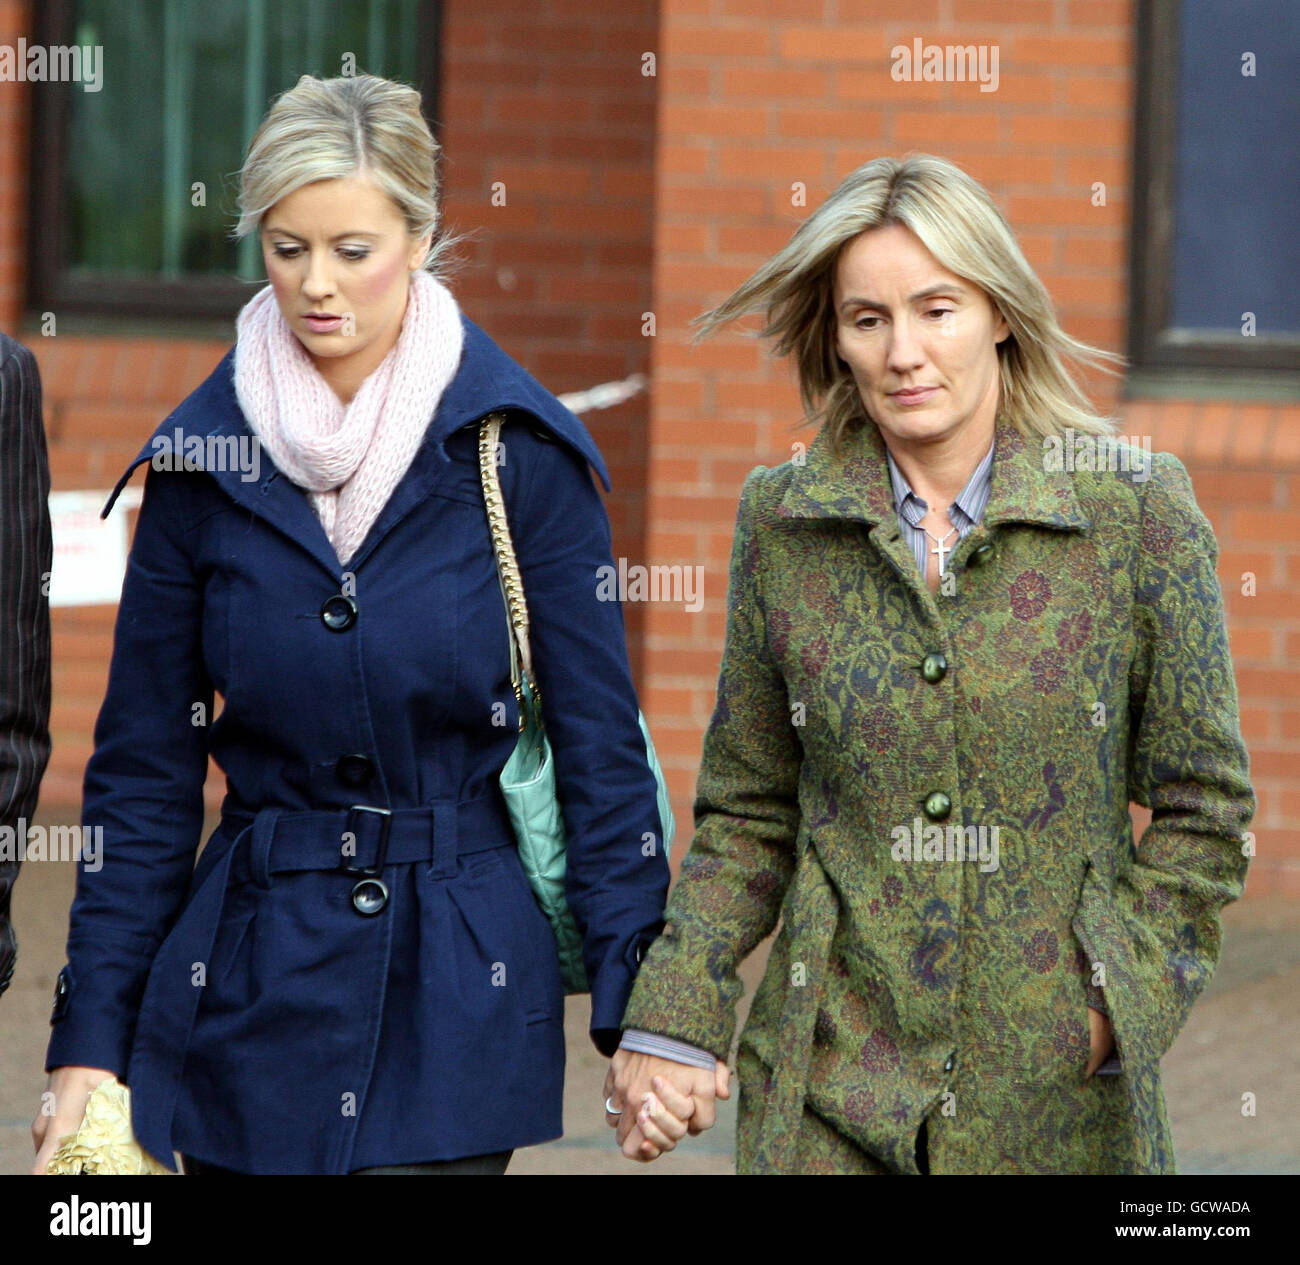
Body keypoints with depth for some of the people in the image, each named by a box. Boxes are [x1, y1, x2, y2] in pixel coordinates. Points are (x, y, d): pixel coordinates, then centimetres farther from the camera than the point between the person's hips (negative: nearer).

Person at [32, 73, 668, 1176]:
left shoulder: (519, 451, -4)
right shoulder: (201, 460, 3)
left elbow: (601, 748, -1)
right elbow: (144, 774, 7)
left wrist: (640, 1012, -6)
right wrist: (90, 1039, 2)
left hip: (459, 990, -3)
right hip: (250, 990, 3)